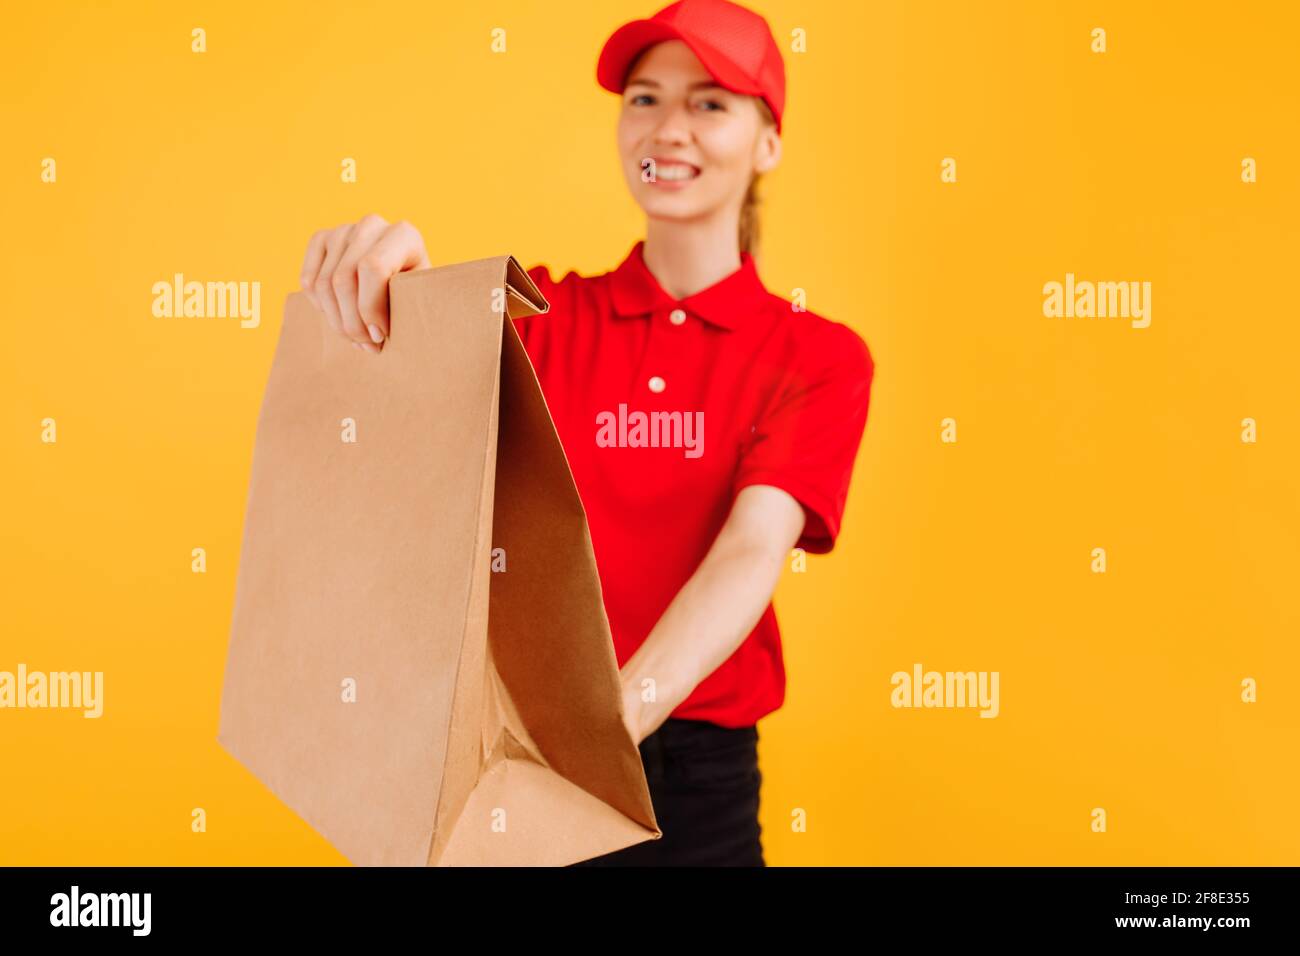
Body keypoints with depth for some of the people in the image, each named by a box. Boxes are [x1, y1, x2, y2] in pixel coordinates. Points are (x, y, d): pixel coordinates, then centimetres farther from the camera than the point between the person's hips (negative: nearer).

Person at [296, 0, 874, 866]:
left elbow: (751, 552, -19)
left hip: (694, 770, -1)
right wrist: (375, 259, -38)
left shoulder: (820, 358, -4)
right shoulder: (546, 314, 2)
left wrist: (618, 711, -35)